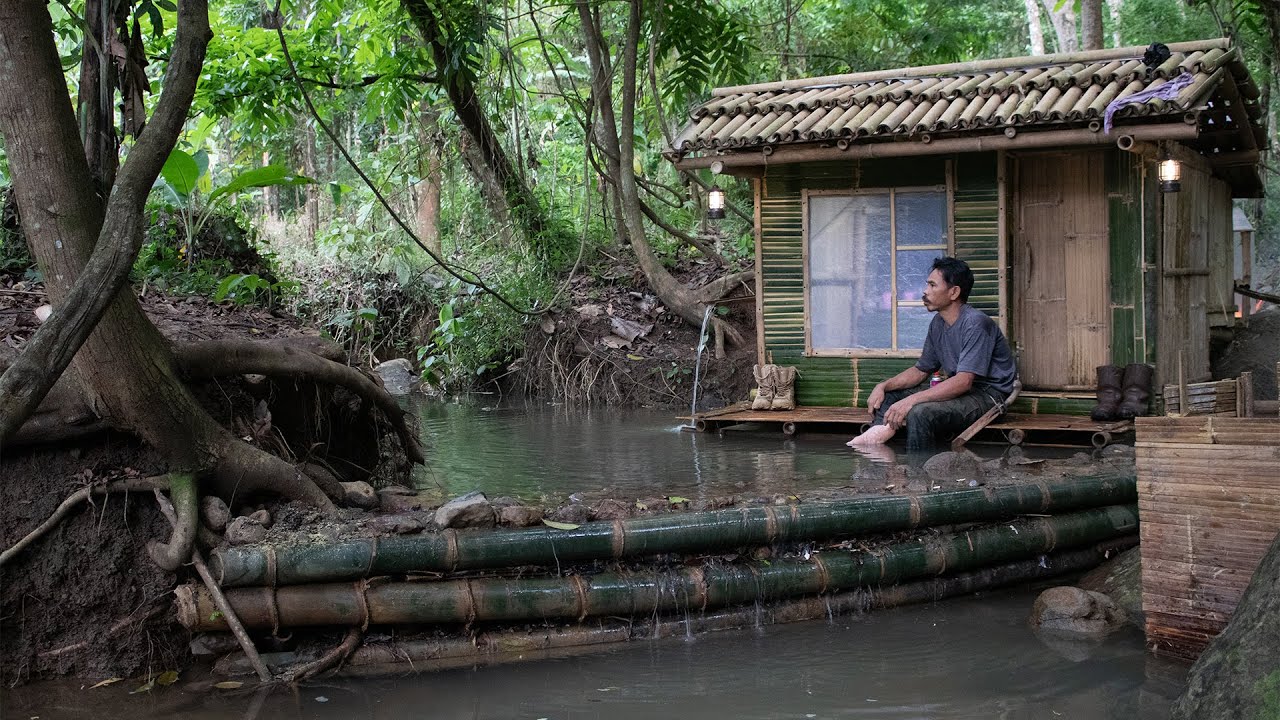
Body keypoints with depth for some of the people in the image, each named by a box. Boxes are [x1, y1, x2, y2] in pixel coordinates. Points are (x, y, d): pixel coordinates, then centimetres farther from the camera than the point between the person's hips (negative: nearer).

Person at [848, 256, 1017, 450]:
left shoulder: (975, 323, -21)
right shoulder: (938, 323, 8)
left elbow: (964, 381, -28)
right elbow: (920, 370, 14)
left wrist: (911, 400, -32)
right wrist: (883, 386, -4)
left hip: (988, 395, -10)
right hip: (959, 389, 10)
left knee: (920, 412, -33)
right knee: (888, 394, 6)